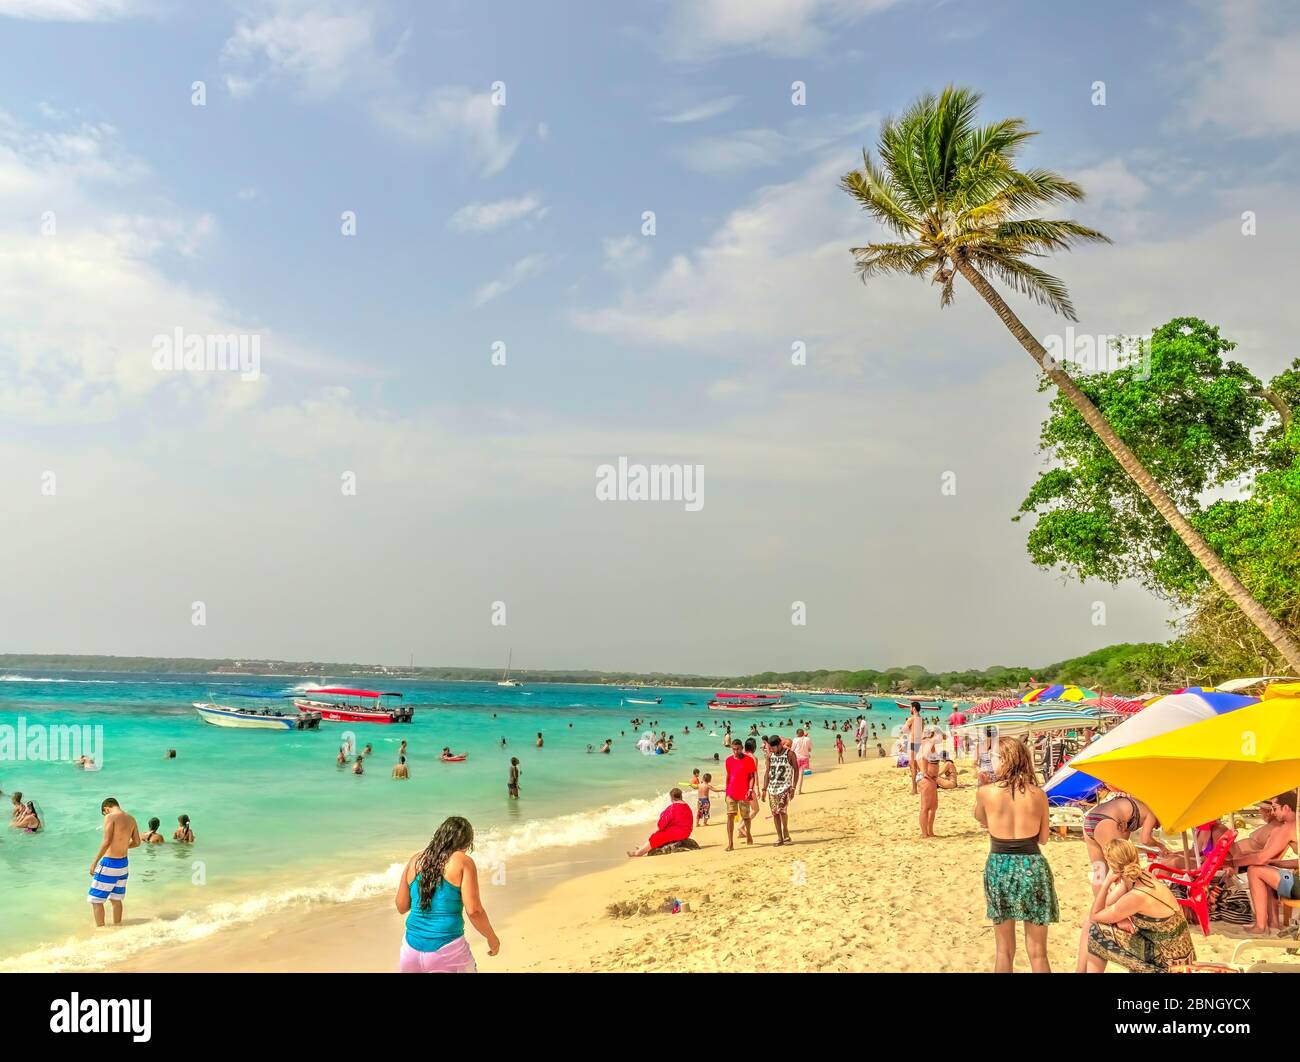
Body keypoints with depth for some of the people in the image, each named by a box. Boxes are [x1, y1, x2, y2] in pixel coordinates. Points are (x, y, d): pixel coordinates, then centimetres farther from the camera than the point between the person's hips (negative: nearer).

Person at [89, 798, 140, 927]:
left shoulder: (110, 817, -13)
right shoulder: (131, 819, 7)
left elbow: (107, 842, -21)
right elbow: (137, 843, 12)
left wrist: (95, 861, -15)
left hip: (109, 863, -7)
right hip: (123, 863, 7)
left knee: (95, 899, 4)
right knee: (116, 899, 19)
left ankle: (100, 929, 6)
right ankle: (117, 927, 25)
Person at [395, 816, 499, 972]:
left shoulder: (415, 860, 8)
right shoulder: (463, 862, -4)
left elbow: (401, 907, 14)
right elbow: (474, 911, -11)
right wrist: (492, 938, 4)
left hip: (412, 948, 5)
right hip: (448, 952, -4)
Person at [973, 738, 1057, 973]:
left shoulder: (985, 793, -8)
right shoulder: (1038, 794, -5)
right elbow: (1043, 838, 6)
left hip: (999, 867, 0)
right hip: (1032, 867, 0)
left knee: (1004, 950, 14)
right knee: (1037, 952, 9)